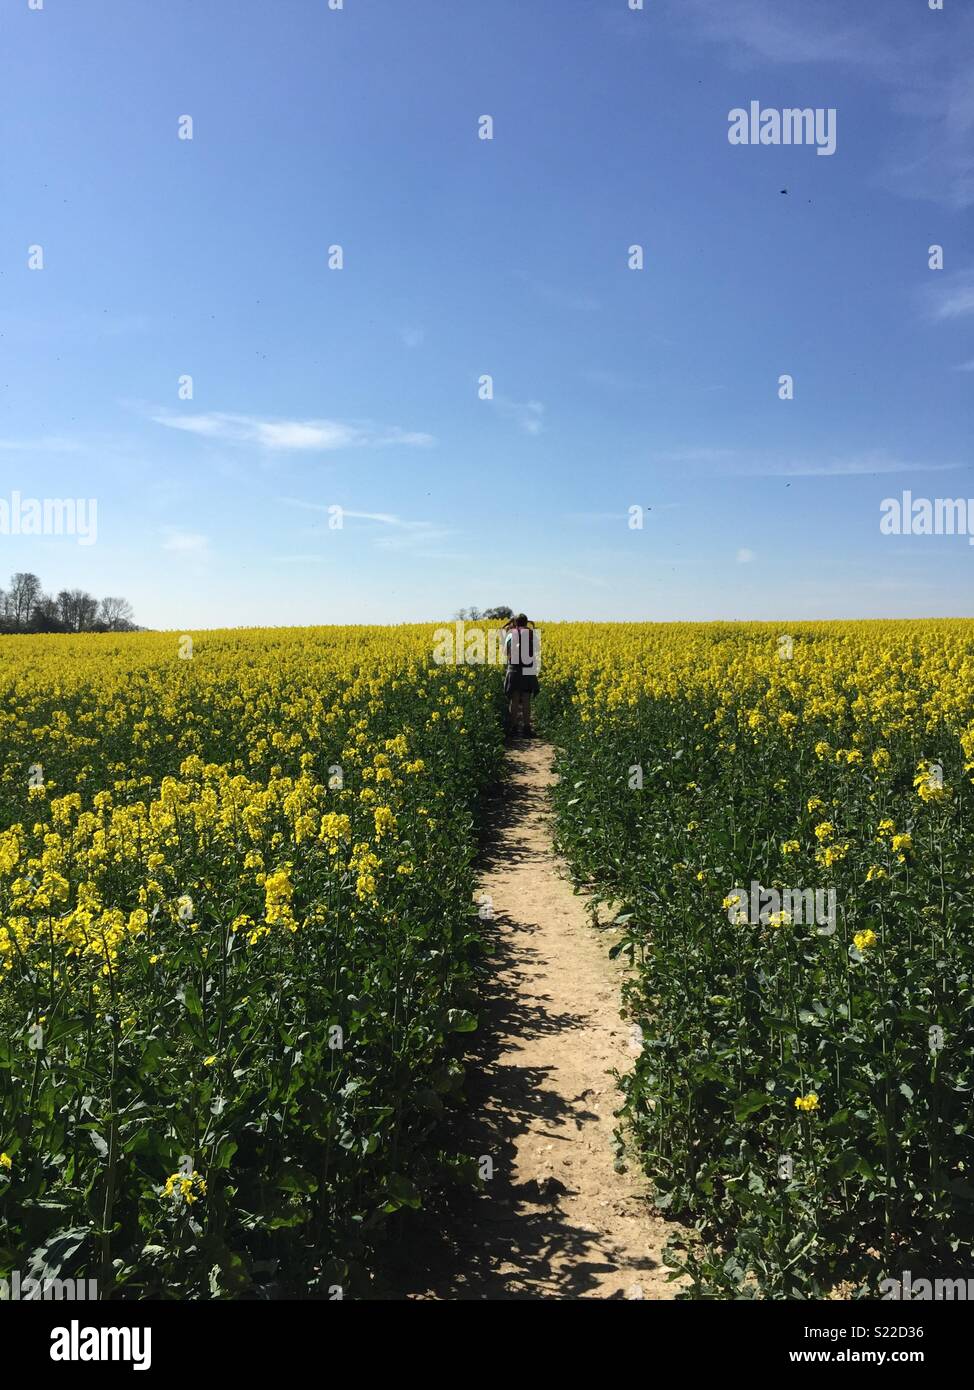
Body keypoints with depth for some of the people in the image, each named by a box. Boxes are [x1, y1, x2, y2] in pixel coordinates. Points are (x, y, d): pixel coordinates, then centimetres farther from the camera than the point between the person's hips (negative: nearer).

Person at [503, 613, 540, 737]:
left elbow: (505, 653, 2)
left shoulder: (511, 635, -2)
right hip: (529, 672, 1)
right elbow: (538, 650, 14)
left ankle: (513, 727, 6)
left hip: (514, 671, -1)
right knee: (526, 701, 5)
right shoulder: (533, 634, 1)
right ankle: (526, 728, 3)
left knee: (514, 700, 6)